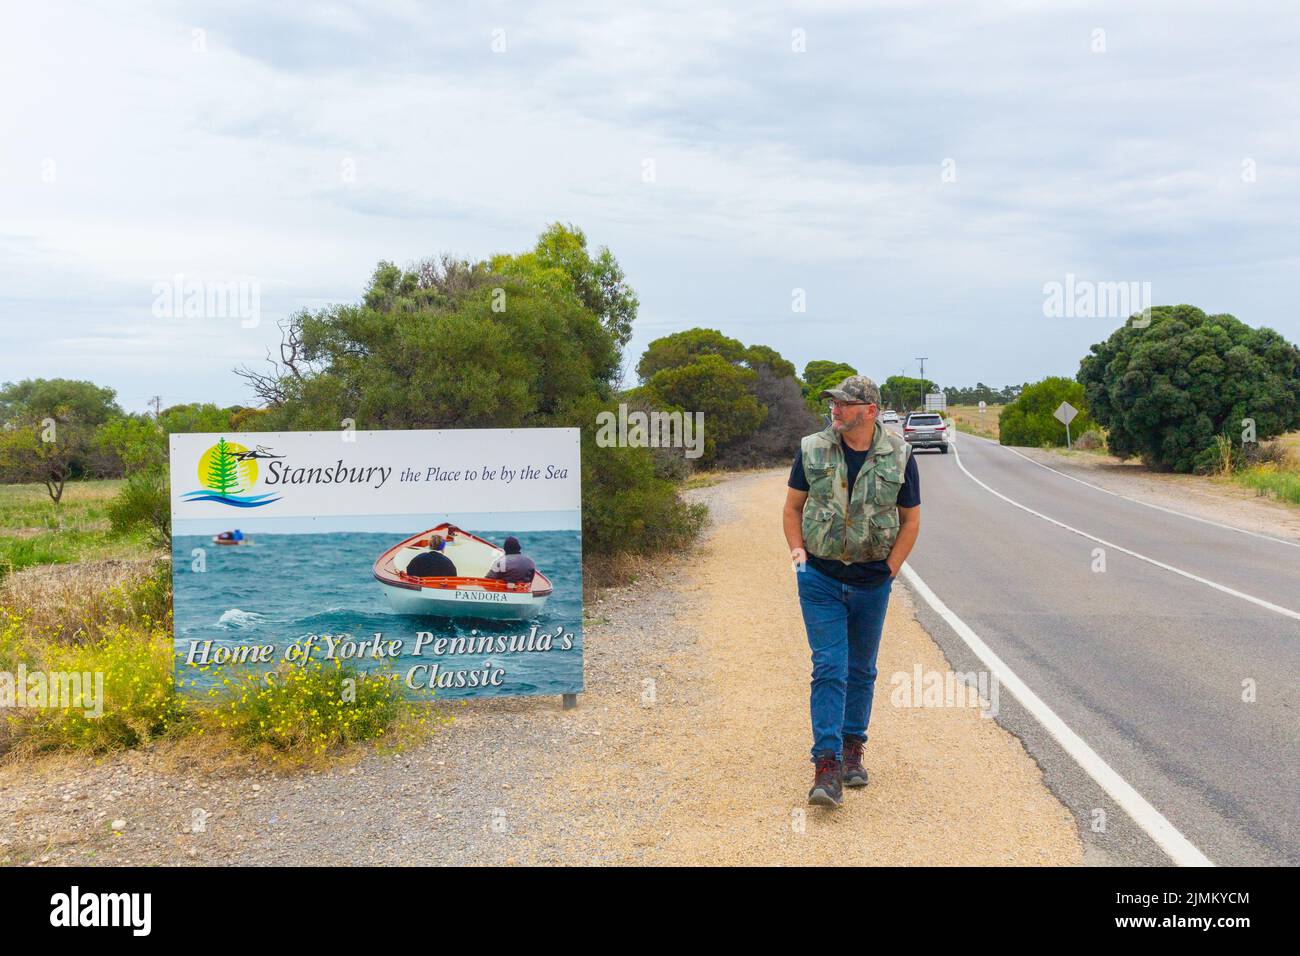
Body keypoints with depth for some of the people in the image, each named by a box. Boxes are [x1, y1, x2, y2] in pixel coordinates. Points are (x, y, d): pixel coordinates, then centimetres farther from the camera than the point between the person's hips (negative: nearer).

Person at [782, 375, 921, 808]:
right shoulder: (812, 449, -2)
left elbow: (910, 519, 6)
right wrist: (797, 549, -3)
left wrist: (889, 569, -2)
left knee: (861, 670, 13)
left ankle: (852, 750, 29)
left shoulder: (898, 456, -3)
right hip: (820, 579, -1)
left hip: (871, 582, 1)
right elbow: (793, 507, 10)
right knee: (829, 668, -9)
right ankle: (827, 766, -9)